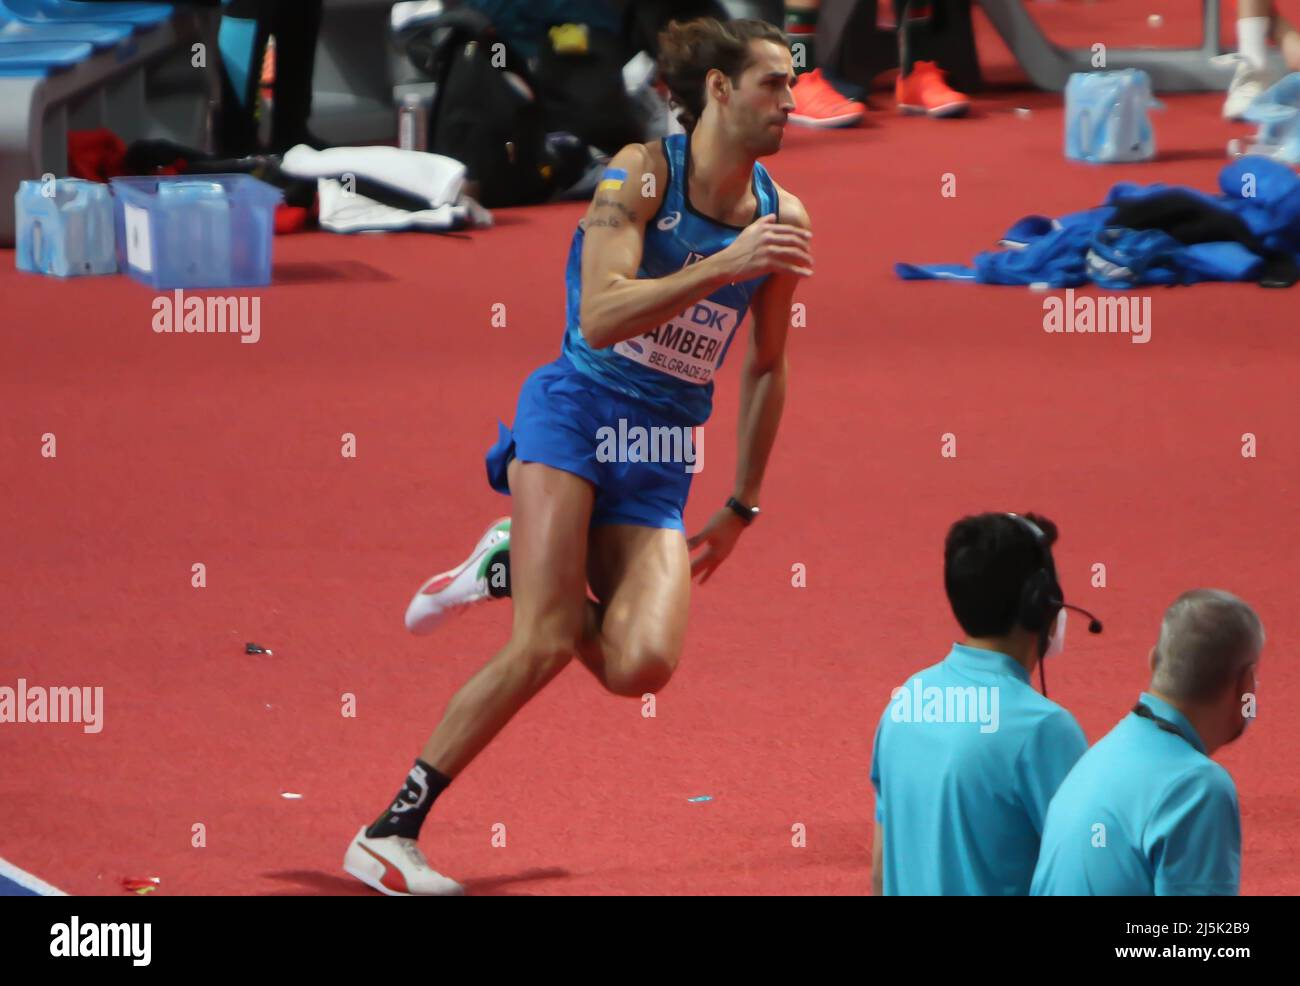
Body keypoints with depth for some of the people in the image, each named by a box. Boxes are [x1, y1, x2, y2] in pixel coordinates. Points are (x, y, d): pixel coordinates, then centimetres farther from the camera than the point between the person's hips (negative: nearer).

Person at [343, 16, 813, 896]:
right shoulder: (641, 175, -7)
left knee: (642, 665, -20)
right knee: (545, 645, -20)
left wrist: (742, 508, 18)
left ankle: (514, 568, 9)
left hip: (663, 459, 4)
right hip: (578, 407, -4)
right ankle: (389, 832, -10)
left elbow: (766, 370, 18)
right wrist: (724, 268, -27)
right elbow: (600, 319, -19)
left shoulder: (782, 219, 7)